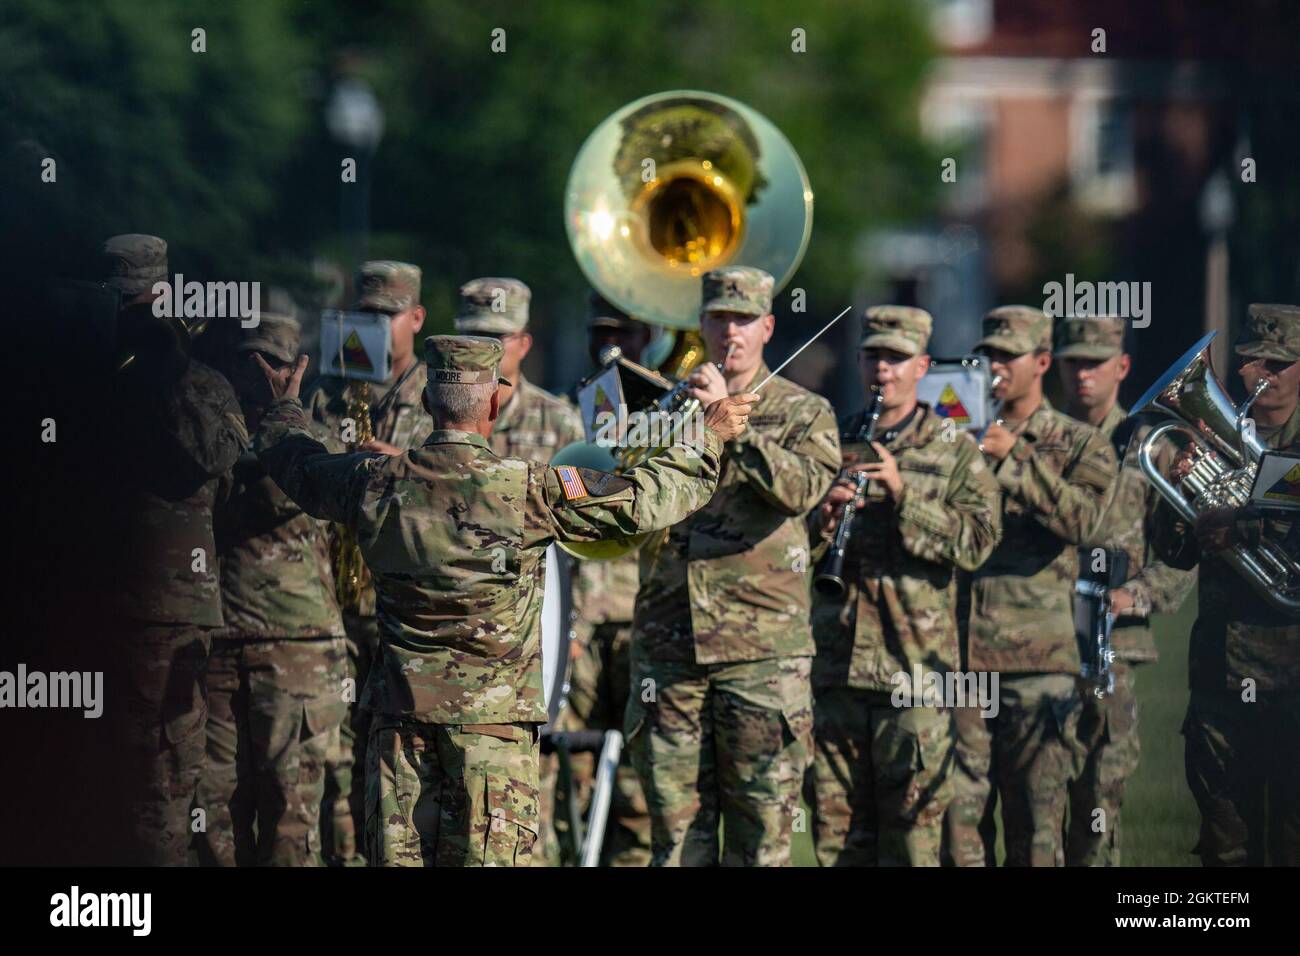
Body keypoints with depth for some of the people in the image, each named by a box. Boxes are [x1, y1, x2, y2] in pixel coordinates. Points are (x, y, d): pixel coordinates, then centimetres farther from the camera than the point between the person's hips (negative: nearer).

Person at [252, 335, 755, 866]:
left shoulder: (375, 483, -1)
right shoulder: (527, 491, -14)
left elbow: (299, 468, 20)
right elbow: (641, 502, -8)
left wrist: (285, 408, 42)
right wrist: (710, 438, 7)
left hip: (400, 708, 4)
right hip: (493, 716, -4)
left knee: (398, 856, 8)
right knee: (490, 856, -1)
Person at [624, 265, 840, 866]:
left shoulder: (803, 412, 5)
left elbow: (800, 487, -15)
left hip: (763, 649, -3)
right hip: (668, 642, 3)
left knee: (761, 838, -1)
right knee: (677, 830, 4)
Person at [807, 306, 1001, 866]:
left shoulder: (954, 452, 6)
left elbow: (978, 540, -8)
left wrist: (904, 494, -16)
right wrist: (822, 519, -7)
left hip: (915, 668, -3)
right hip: (835, 665, 3)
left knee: (911, 819, -5)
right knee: (835, 823, 5)